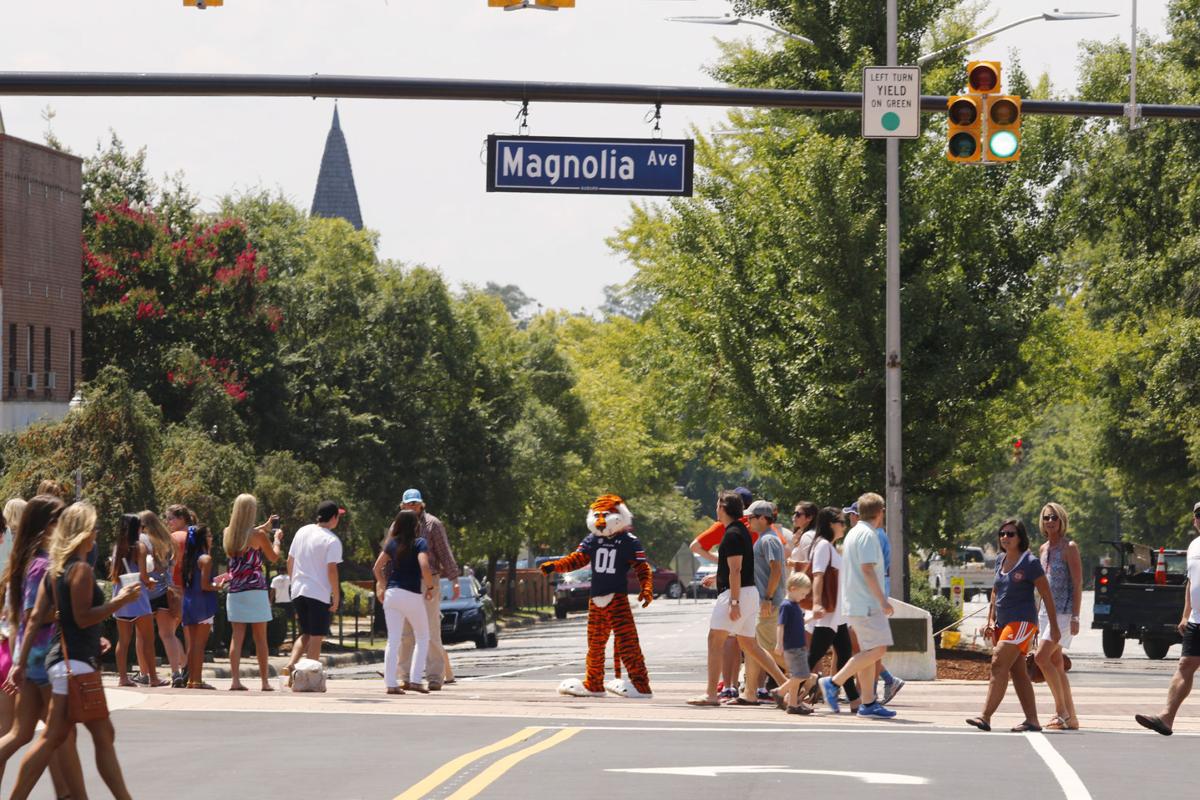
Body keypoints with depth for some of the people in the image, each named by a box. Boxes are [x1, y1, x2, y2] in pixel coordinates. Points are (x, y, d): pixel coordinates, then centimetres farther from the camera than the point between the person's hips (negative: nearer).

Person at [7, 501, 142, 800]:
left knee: (104, 736, 10)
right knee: (53, 738, -8)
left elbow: (36, 618, 9)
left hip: (73, 660, 10)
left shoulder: (55, 570, 13)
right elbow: (83, 617, -18)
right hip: (74, 662, -10)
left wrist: (22, 660, 8)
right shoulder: (81, 569, -12)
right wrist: (120, 601, -13)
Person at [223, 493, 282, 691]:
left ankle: (235, 680, -5)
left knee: (237, 637, 4)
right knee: (260, 638, 3)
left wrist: (263, 527, 35)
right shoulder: (258, 535, -8)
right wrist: (276, 539, 23)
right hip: (255, 589, -4)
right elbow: (273, 557, 6)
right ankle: (265, 681, 5)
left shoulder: (228, 533, 4)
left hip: (235, 591, 4)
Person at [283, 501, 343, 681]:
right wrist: (336, 597, -9)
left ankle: (291, 664, -2)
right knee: (316, 637, 1)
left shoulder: (302, 532, 9)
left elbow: (290, 561, 13)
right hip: (319, 592, -6)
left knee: (305, 634, 17)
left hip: (298, 590, 6)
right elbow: (331, 570, -16)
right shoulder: (332, 541, -11)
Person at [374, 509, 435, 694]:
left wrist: (383, 586, 21)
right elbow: (424, 566, -22)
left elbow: (377, 567, 10)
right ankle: (415, 680, 2)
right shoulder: (419, 543, -8)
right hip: (412, 595, -4)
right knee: (422, 637, 12)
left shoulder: (392, 543, 8)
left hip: (391, 594, 4)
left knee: (393, 640, 5)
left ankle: (391, 683, 0)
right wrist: (430, 586, -8)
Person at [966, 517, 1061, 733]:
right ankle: (1032, 721, 11)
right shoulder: (1000, 560, 12)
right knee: (1018, 672, 8)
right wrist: (991, 620, 14)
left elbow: (1047, 595, -7)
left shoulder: (1030, 563, -9)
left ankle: (985, 717, -23)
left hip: (1022, 621, -8)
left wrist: (1054, 627, -8)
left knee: (999, 665, -18)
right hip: (1003, 623, 8)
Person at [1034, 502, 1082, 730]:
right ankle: (1071, 718, 11)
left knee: (1042, 657, -19)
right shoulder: (1044, 548, 15)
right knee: (1056, 664, 7)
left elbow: (1078, 584, -11)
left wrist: (1075, 617, -18)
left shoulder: (1069, 548, -7)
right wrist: (1039, 616, 19)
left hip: (1063, 611, -8)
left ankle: (1061, 710, -12)